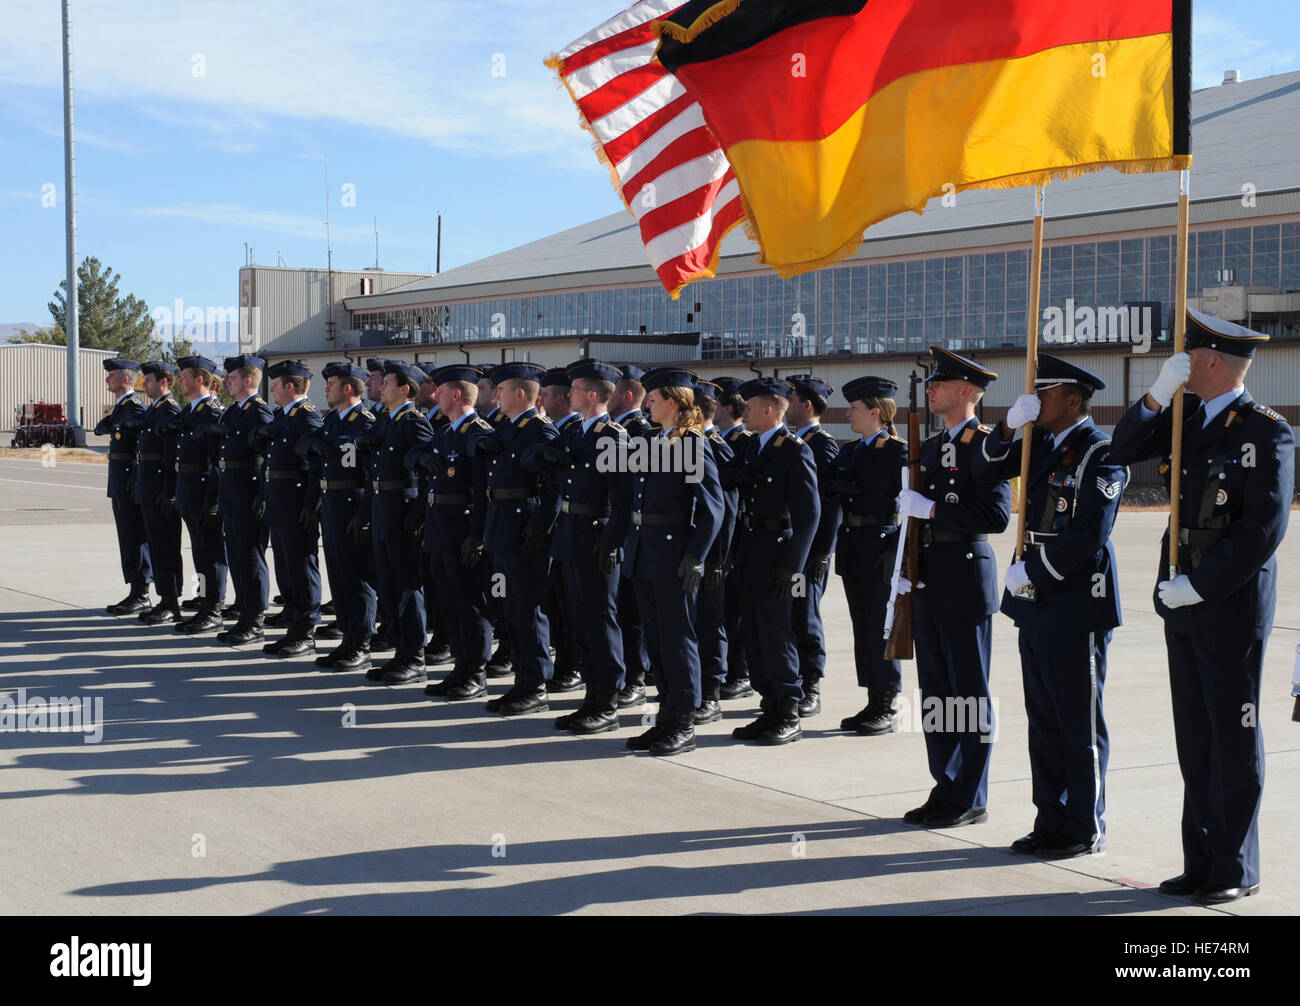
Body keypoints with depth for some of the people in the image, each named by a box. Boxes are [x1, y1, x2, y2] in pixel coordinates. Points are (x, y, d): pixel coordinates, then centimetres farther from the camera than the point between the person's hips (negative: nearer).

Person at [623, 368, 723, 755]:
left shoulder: (694, 443, -10)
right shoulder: (651, 441, 14)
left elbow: (713, 505, -14)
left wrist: (695, 557, -18)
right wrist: (633, 545, 12)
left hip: (673, 553, -8)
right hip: (644, 554, 8)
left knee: (677, 638, -2)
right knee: (655, 638, 13)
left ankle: (684, 725, 5)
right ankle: (667, 715, 22)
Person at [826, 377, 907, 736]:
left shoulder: (897, 450, -7)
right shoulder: (850, 451, 16)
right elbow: (825, 487, 8)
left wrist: (899, 549, -17)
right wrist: (847, 487, -11)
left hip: (882, 546, -7)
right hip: (852, 547, 8)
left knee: (882, 628, -4)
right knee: (862, 628, 10)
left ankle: (889, 707, 4)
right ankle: (873, 703, 18)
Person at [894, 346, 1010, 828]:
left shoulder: (985, 445, -10)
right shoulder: (931, 446, 16)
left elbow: (996, 515, -20)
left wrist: (930, 510, -19)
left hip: (966, 577, -8)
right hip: (929, 580, 8)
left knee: (970, 693, -1)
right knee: (935, 691, 11)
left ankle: (971, 799, 6)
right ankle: (945, 789, 20)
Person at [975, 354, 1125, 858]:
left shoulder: (1100, 454, -13)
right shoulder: (1041, 445, 11)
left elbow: (1088, 536, -20)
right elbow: (986, 467, 15)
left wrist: (1031, 571, -14)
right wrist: (1009, 425, -1)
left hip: (1077, 605, -8)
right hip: (1037, 604, 8)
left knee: (1079, 722, 1)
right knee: (1043, 718, 13)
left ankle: (1084, 829, 10)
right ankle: (1051, 820, 22)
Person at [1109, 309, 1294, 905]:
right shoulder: (1188, 420, 10)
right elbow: (1122, 452, 8)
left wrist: (1201, 584, -17)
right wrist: (1158, 394, -6)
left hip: (1232, 604, -7)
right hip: (1183, 605, 7)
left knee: (1233, 738, 1)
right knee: (1195, 738, 12)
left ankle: (1237, 869, 10)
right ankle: (1201, 861, 20)